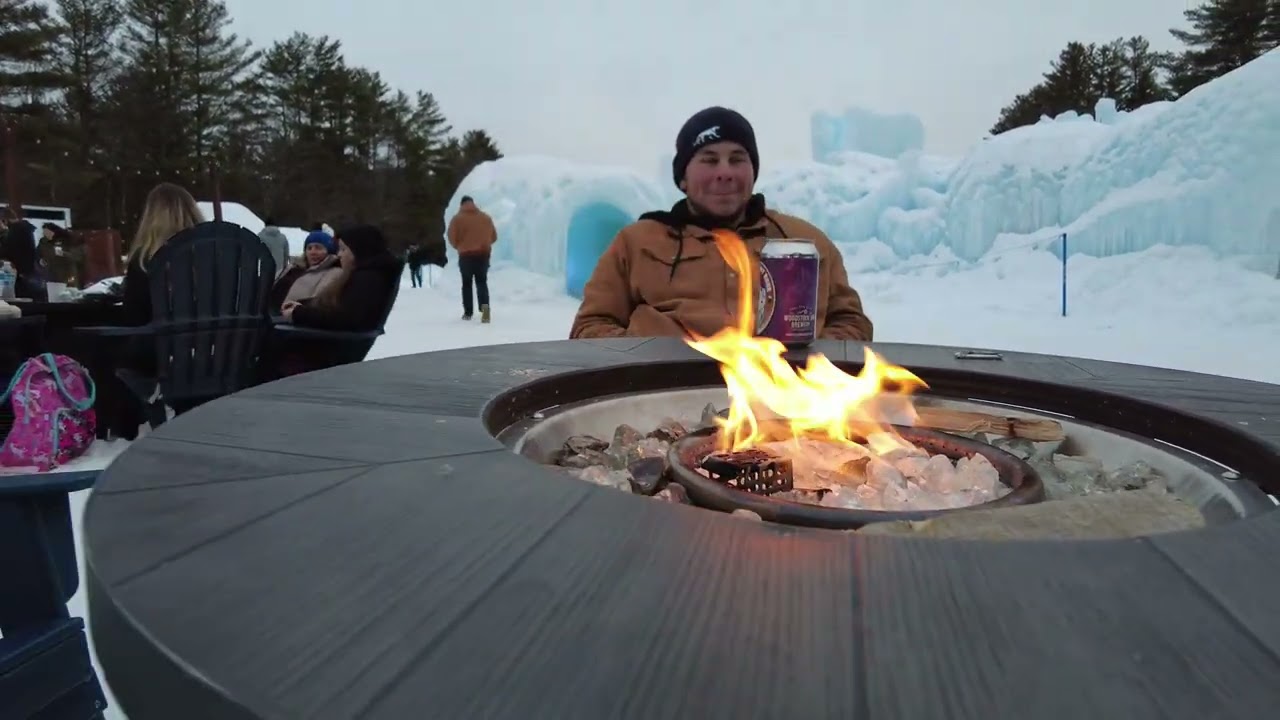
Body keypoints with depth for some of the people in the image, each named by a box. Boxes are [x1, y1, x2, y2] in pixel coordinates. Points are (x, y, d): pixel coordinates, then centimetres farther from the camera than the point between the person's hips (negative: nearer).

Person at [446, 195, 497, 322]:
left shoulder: (457, 218, -3)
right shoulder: (486, 217, 6)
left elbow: (451, 237, -4)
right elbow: (494, 237, 11)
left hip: (466, 255, -2)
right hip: (483, 254, 2)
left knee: (467, 284, 11)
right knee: (482, 282, 9)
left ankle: (468, 313, 11)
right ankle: (485, 306, -17)